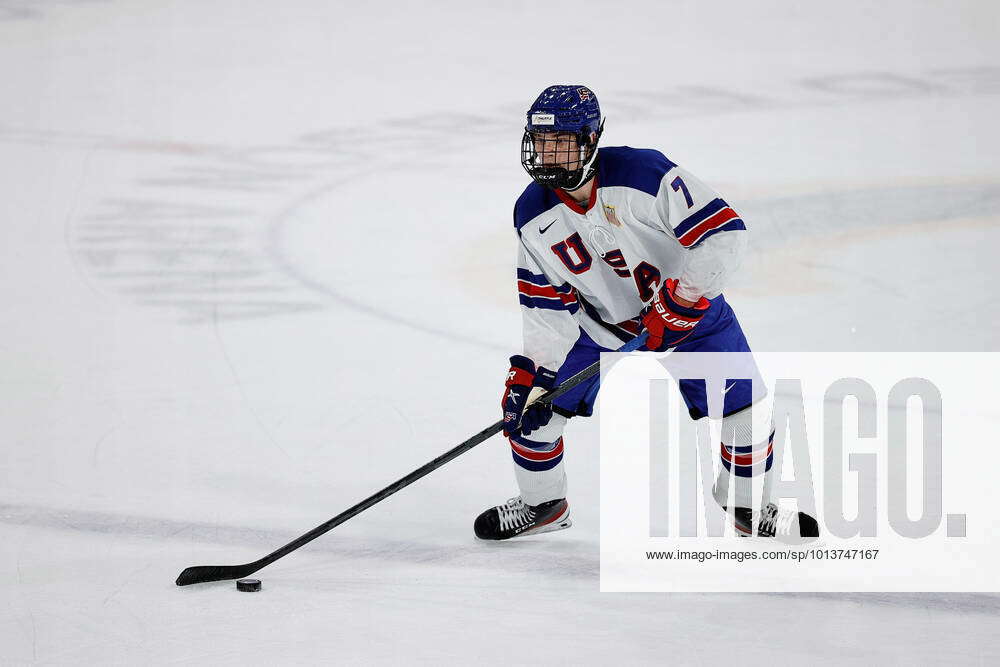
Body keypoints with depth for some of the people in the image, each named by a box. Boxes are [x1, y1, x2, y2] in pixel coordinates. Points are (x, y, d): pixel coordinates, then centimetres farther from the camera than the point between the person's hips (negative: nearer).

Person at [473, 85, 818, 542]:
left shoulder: (643, 173, -31)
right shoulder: (533, 216, -15)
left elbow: (724, 234, -30)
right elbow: (547, 302, -7)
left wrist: (681, 299, -33)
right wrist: (530, 369, -16)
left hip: (687, 309, -3)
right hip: (600, 322, 3)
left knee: (743, 407, -8)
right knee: (531, 406, -4)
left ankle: (749, 506, 20)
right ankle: (542, 504, 23)